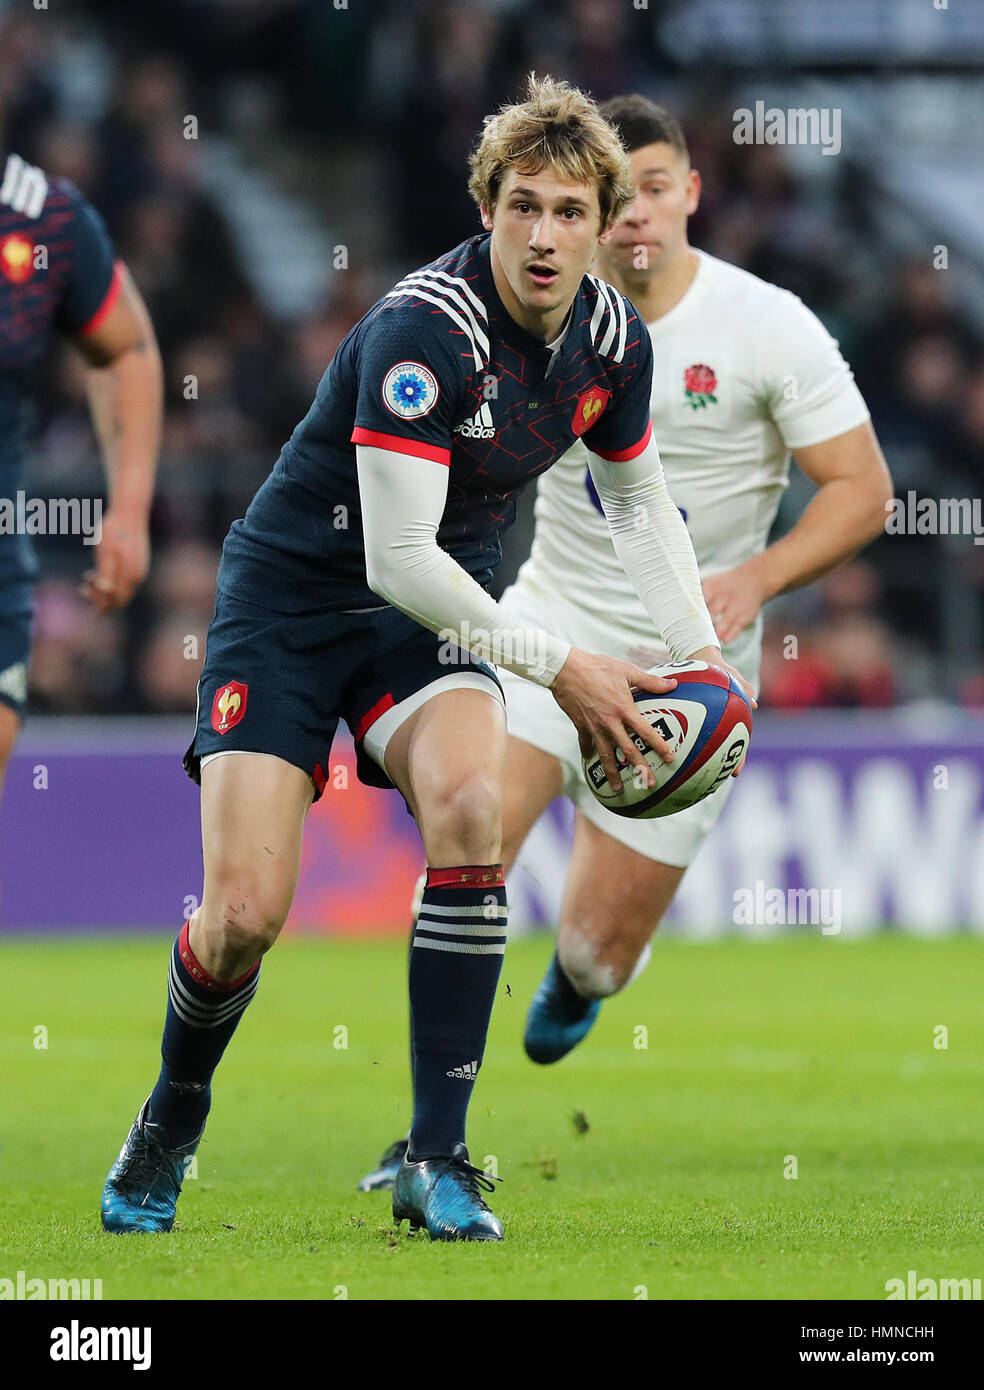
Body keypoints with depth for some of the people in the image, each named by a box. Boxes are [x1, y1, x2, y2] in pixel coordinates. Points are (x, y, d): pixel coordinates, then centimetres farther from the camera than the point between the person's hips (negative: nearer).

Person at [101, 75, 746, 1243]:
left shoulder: (613, 339, -4)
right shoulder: (424, 328, -26)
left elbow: (638, 497, 17)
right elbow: (399, 553, -28)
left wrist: (700, 652, 5)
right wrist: (557, 667, -22)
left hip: (433, 615, 5)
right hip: (295, 588, -5)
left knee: (467, 800, -28)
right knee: (246, 910, -16)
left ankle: (436, 1161, -21)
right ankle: (170, 1120, 18)